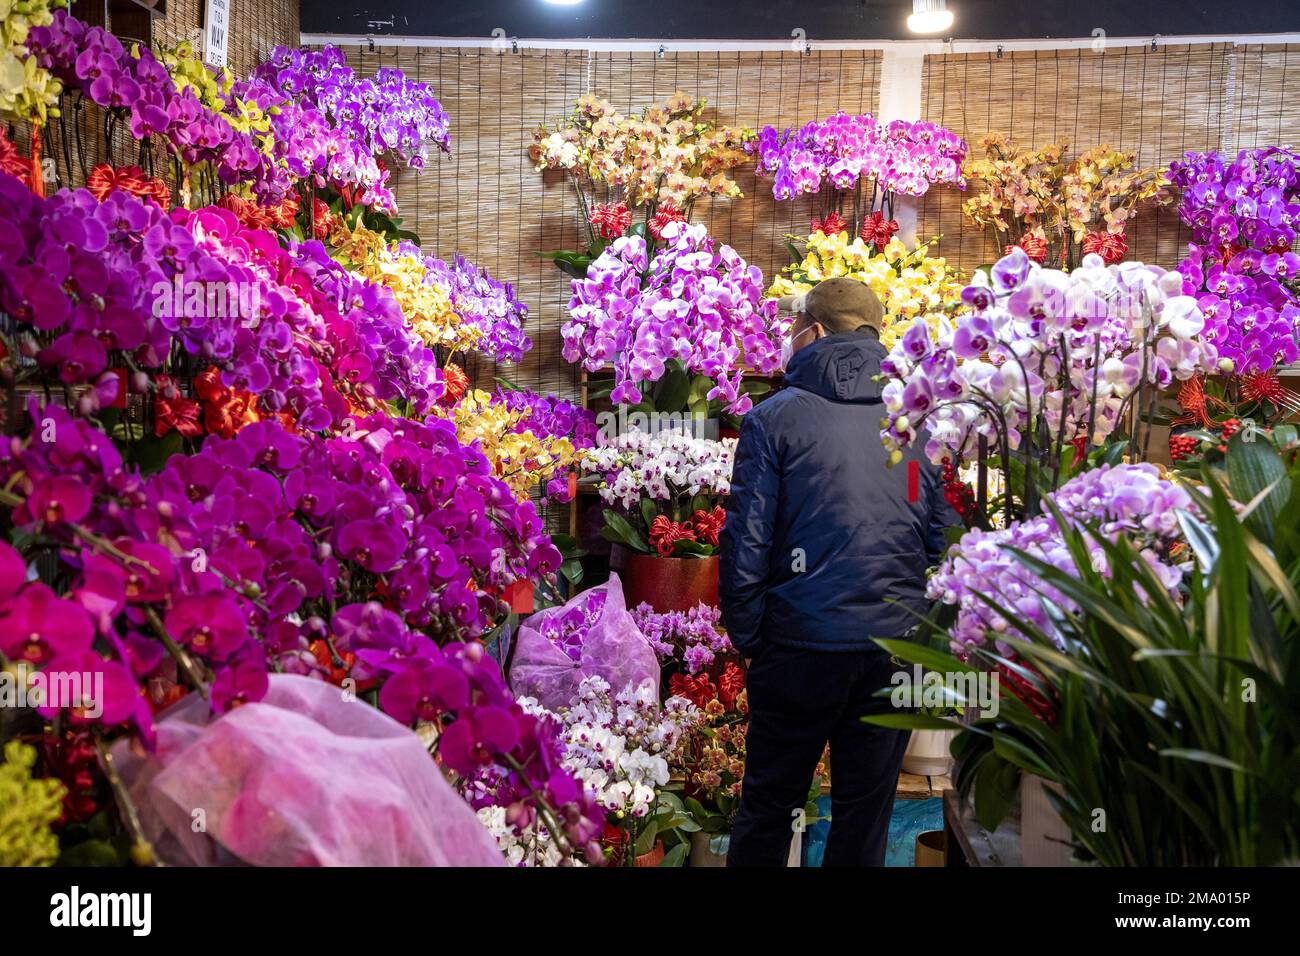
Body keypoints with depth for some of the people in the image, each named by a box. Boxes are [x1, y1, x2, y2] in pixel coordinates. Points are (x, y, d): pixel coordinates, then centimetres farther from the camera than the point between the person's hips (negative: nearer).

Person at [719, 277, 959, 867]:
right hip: (897, 646, 3)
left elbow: (746, 542, -9)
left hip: (802, 642, -3)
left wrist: (746, 636, 2)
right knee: (865, 816, 13)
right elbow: (944, 536, 6)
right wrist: (923, 626, 15)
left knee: (768, 808, 12)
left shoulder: (775, 417, -5)